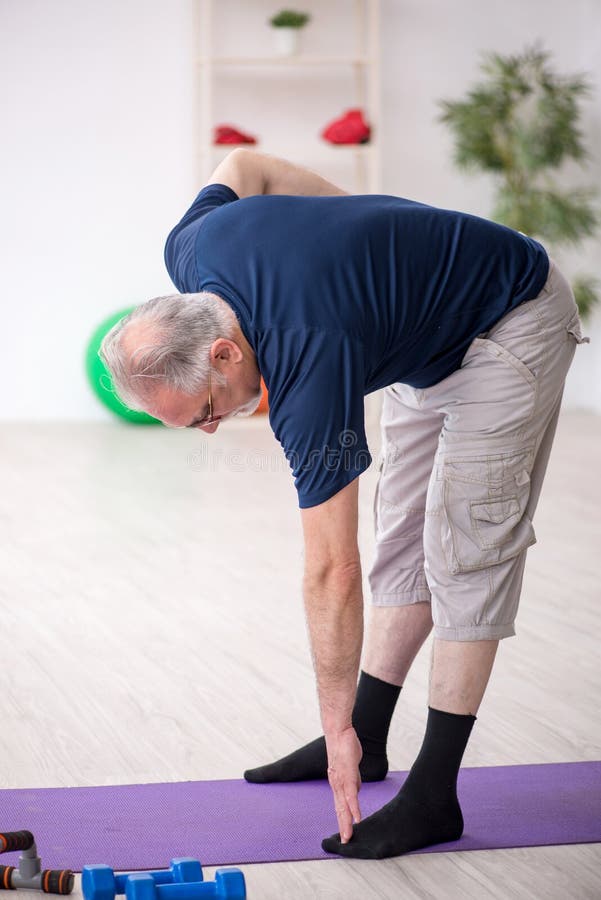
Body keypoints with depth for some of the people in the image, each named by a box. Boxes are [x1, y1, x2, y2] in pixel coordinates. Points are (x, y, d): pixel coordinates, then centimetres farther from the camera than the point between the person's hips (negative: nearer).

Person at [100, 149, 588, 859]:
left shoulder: (308, 371, -36)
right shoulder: (191, 255, -17)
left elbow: (331, 572, -30)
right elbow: (243, 164, 7)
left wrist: (338, 729, -22)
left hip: (509, 324, -9)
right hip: (425, 328, 9)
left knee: (464, 548, -12)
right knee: (403, 533, 12)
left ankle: (434, 795, -9)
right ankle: (368, 739, 20)